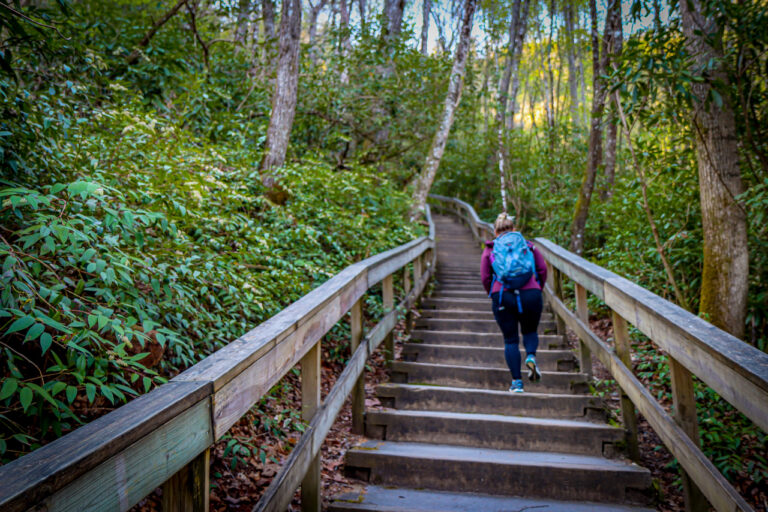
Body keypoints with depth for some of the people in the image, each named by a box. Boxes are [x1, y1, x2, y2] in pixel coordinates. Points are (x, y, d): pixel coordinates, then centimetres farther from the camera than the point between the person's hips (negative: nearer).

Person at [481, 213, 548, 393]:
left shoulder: (490, 249, 10)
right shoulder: (528, 245, 13)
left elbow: (485, 277, 4)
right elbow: (542, 269, 8)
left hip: (502, 296, -1)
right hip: (531, 294, 1)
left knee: (510, 339, 9)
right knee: (530, 331, 23)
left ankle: (517, 382, 4)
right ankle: (531, 356, -7)